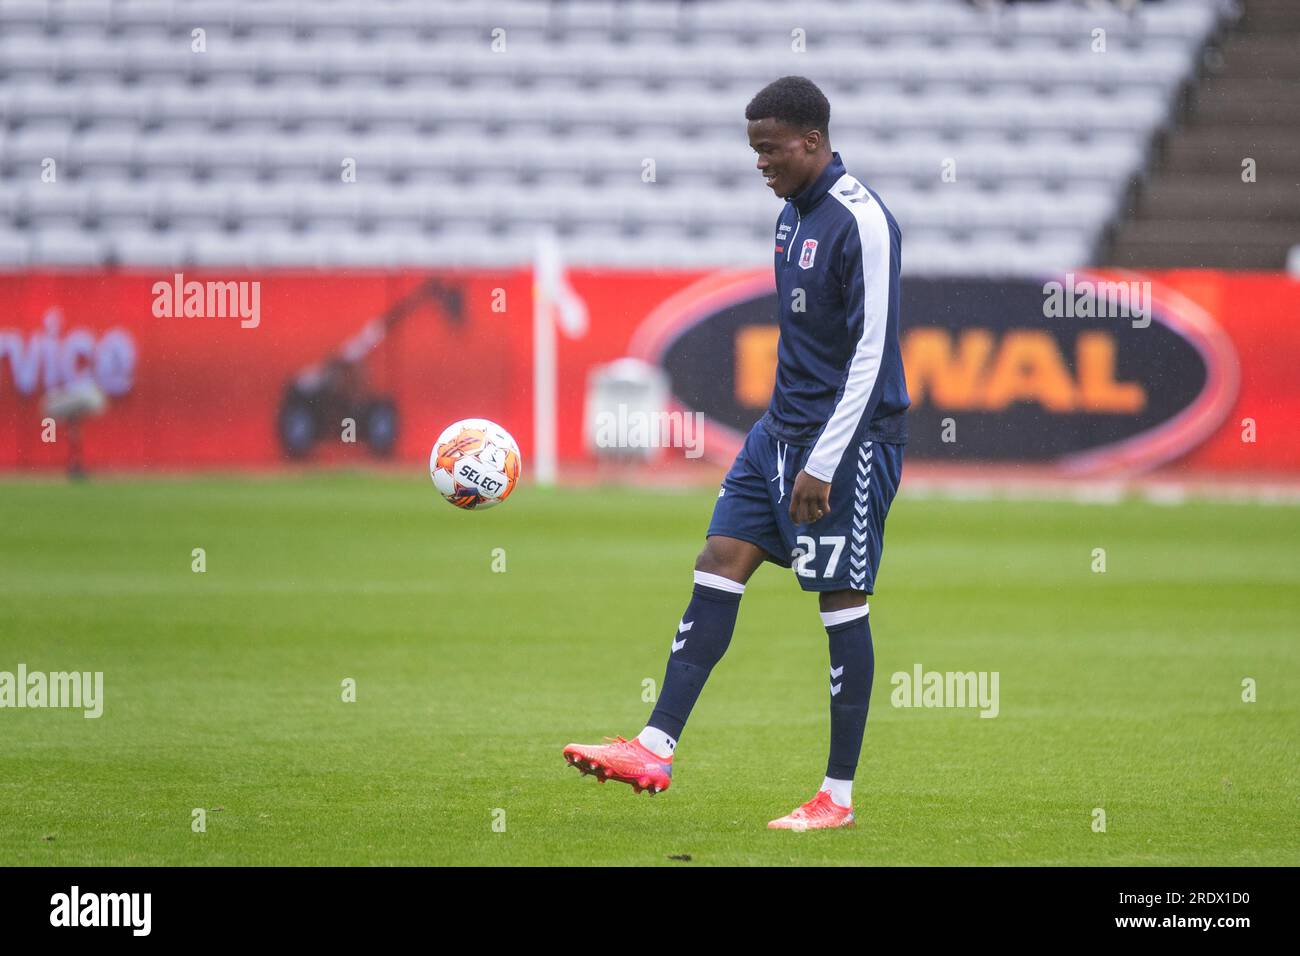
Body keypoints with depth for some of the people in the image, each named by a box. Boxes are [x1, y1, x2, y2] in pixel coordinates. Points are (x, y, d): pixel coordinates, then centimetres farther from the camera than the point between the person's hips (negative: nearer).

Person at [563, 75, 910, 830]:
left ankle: (839, 796, 4)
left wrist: (824, 462, -21)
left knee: (842, 602, -3)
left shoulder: (862, 222, -17)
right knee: (719, 566, 1)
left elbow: (871, 351, -20)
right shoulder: (794, 213, 12)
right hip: (784, 428, 9)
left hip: (850, 440, -9)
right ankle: (656, 750, 1)